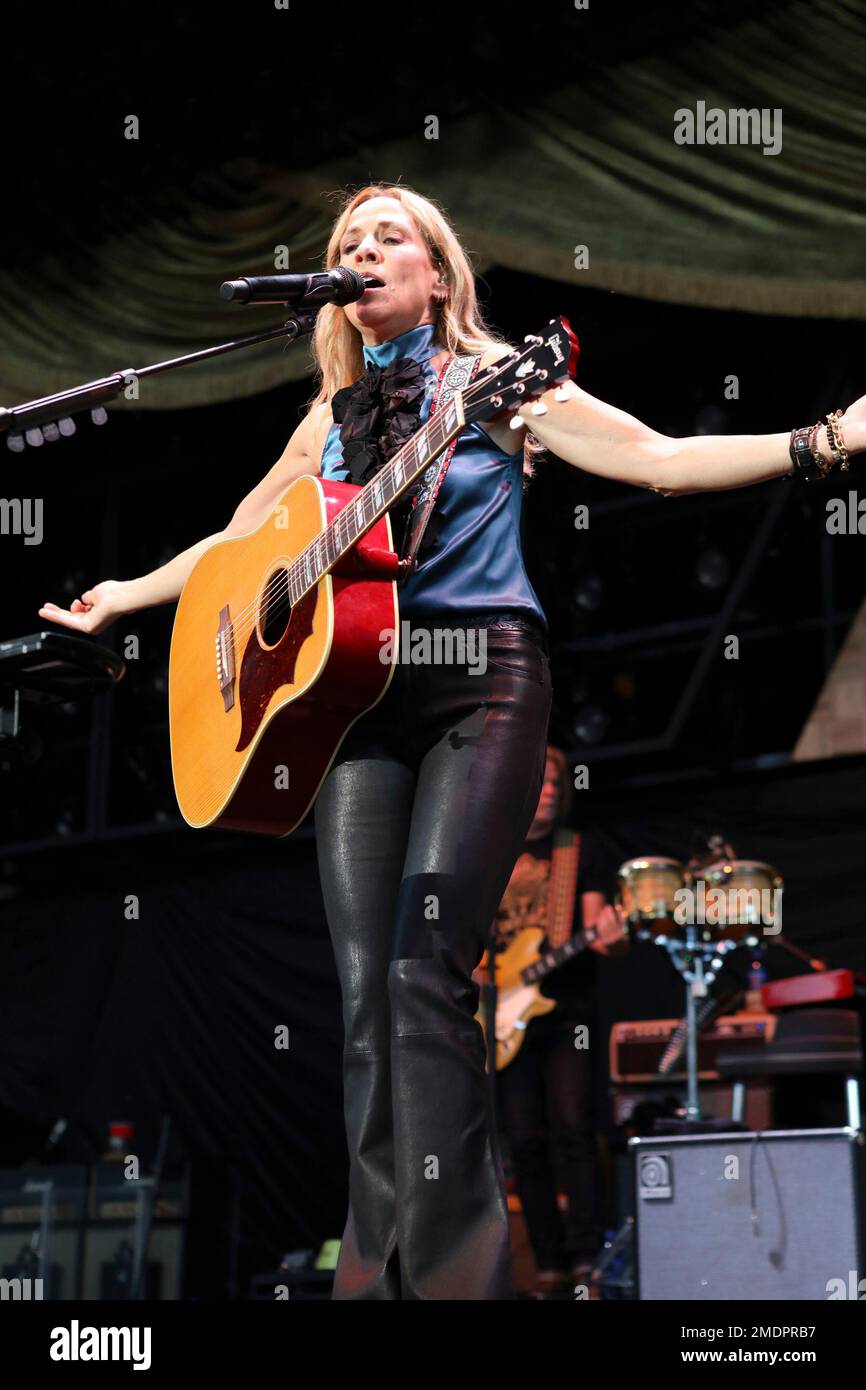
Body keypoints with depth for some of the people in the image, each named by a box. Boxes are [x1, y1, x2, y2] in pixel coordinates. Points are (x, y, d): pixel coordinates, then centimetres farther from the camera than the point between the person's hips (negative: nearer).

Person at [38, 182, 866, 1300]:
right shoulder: (333, 418, 20)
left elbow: (660, 459, -2)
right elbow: (239, 542, 31)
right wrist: (118, 600, 31)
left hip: (482, 675, -4)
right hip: (355, 691, 5)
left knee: (423, 967, -19)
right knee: (366, 989, -4)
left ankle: (450, 1269, -18)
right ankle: (379, 1271, -1)